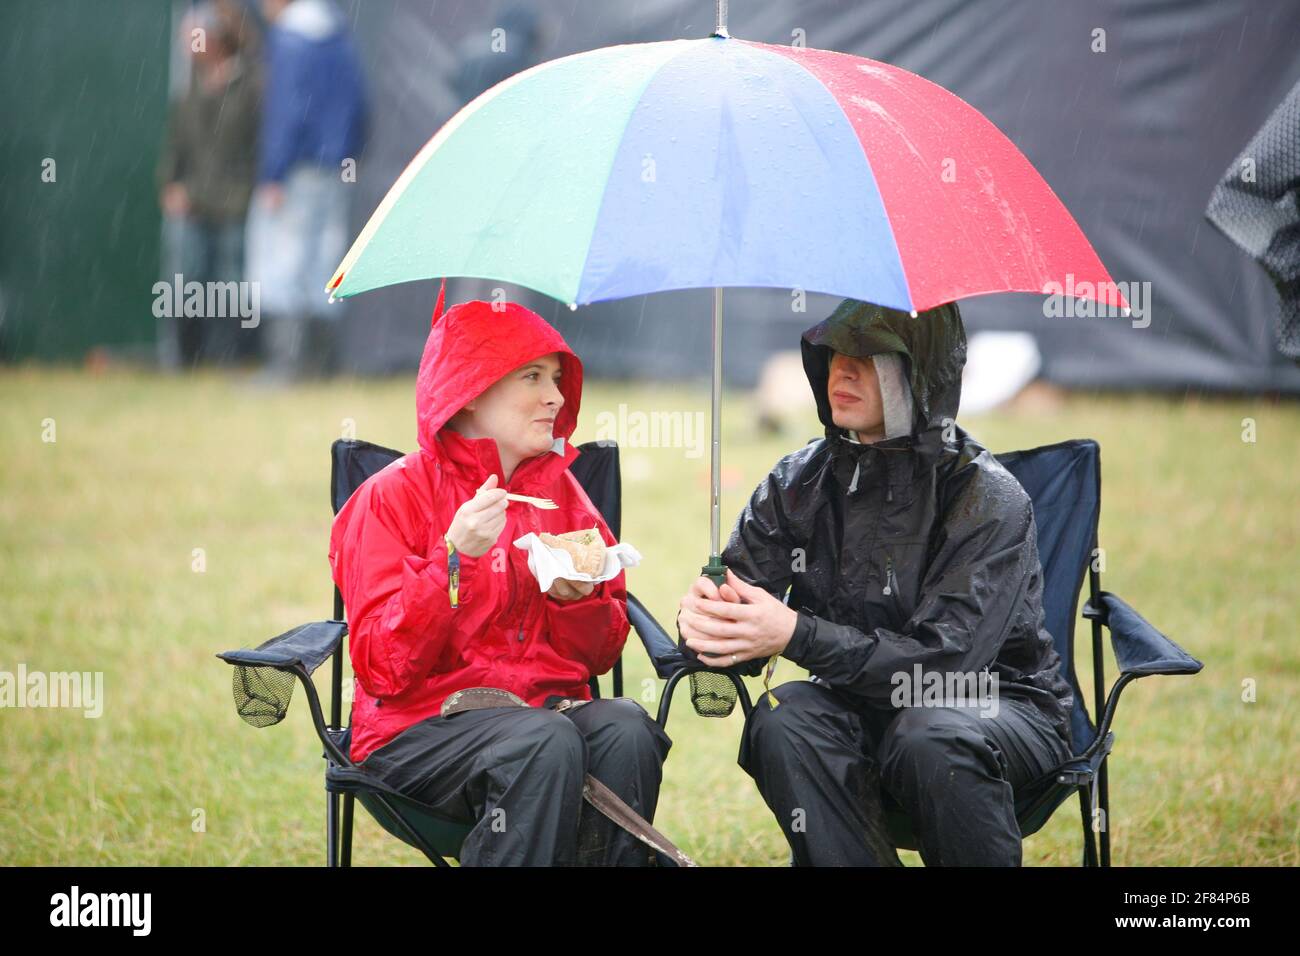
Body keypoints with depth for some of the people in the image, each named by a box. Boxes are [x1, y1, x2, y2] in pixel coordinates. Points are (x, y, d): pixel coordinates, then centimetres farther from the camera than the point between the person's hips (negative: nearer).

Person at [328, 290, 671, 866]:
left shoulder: (560, 489, 14)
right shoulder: (392, 497, -1)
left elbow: (601, 655, 15)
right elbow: (382, 668, -10)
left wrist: (577, 596, -7)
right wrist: (456, 559, -20)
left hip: (548, 705, 4)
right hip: (423, 726, -4)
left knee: (626, 728, -29)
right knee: (545, 742, -35)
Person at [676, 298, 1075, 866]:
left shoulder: (990, 499, -16)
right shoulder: (799, 481, 0)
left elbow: (945, 658, -26)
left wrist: (797, 635, -36)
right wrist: (703, 619, -31)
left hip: (1000, 705, -4)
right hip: (866, 704, 4)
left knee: (931, 736, -37)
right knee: (783, 719, -28)